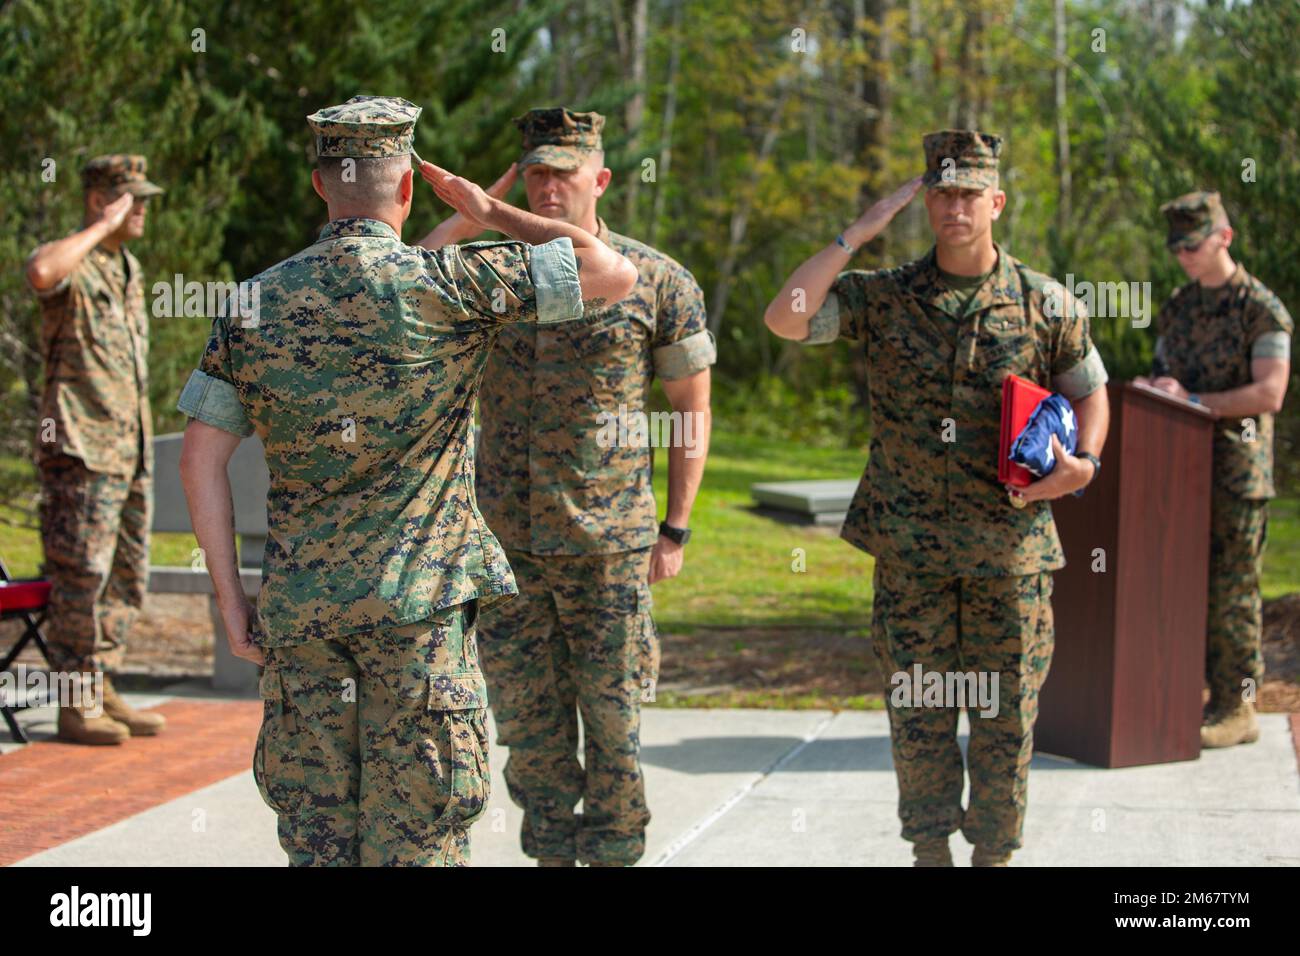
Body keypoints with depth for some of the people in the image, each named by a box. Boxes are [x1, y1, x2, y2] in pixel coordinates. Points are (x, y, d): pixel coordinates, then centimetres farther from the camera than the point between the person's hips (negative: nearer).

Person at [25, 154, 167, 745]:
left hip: (130, 452, 9)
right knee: (81, 579, -6)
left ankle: (101, 692, 18)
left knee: (126, 580, 10)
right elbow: (41, 274, -36)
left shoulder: (130, 269, 18)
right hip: (82, 451, -9)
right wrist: (101, 227, -23)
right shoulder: (71, 265, -9)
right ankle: (76, 705, 0)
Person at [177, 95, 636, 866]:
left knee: (316, 834, 13)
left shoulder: (257, 304, 4)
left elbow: (201, 458, 3)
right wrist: (491, 213, 6)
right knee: (416, 837, 3)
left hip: (298, 606, 4)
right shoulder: (445, 284, -8)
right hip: (419, 600, -4)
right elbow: (614, 274, -5)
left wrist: (231, 599, 8)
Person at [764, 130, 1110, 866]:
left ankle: (995, 852, 19)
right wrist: (859, 233, -11)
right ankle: (931, 848, 21)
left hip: (1010, 544, 0)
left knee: (1007, 715, 5)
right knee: (919, 711, 7)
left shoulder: (1046, 304, 1)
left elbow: (1089, 391, 12)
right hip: (911, 547, 0)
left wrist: (1084, 463, -8)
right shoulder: (884, 298, 0)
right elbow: (786, 318, -12)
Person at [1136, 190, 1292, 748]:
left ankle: (1238, 708, 0)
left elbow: (1269, 394, -14)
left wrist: (1192, 400, -17)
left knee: (1232, 591, -5)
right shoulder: (1176, 309, 15)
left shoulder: (1262, 309, -6)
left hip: (1237, 470, -6)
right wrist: (1152, 389, 1)